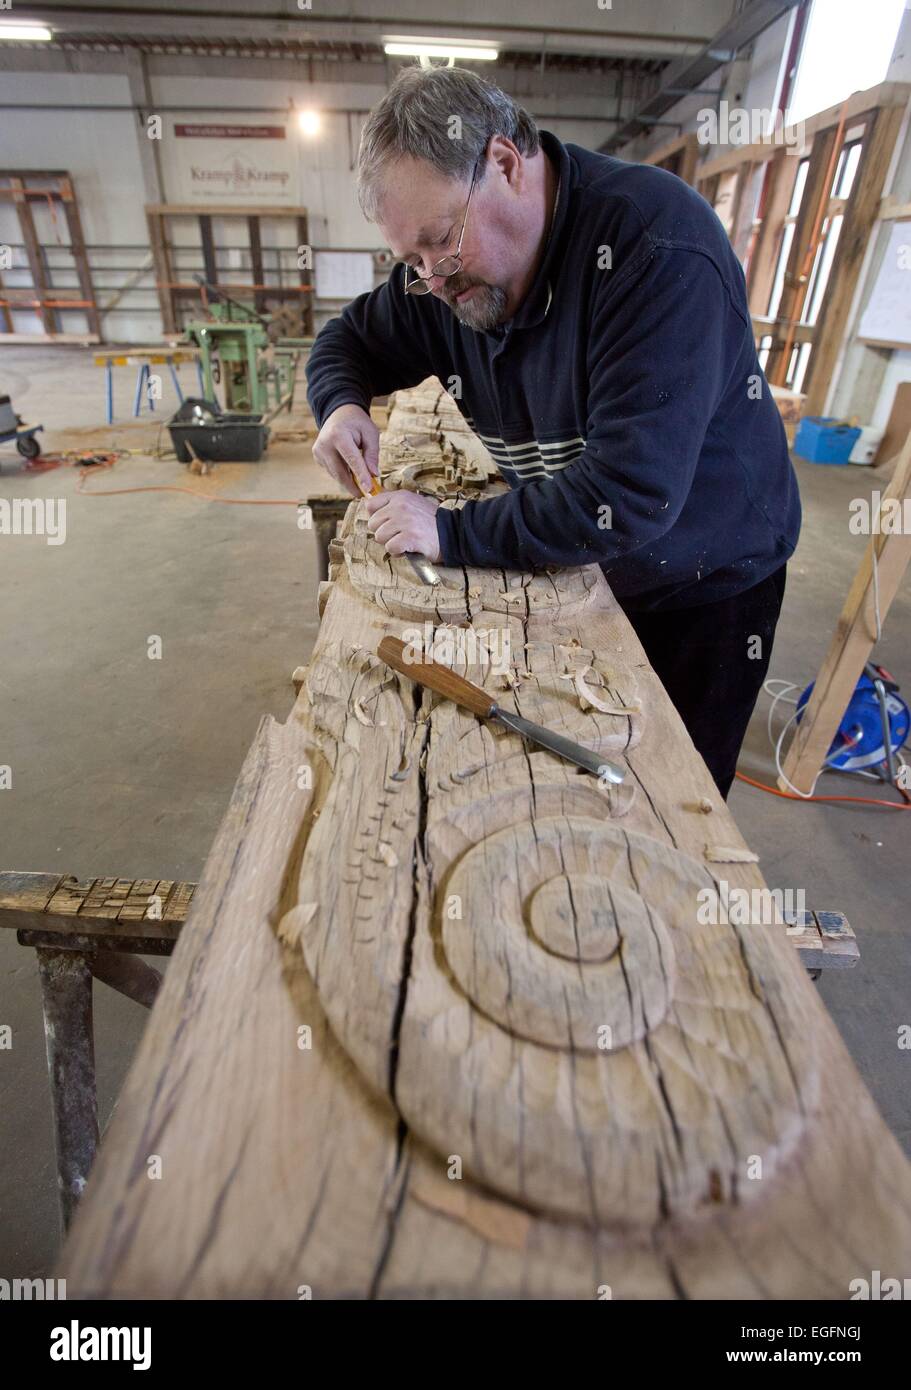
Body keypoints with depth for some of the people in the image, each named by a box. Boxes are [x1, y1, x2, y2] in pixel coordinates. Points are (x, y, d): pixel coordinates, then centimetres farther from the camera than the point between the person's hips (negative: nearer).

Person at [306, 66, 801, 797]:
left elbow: (630, 491, -35)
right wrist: (342, 405, -14)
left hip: (705, 583, -5)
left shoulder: (656, 245, -28)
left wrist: (453, 533, -30)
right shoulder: (444, 276, -6)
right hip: (571, 565, 6)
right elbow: (346, 340, 9)